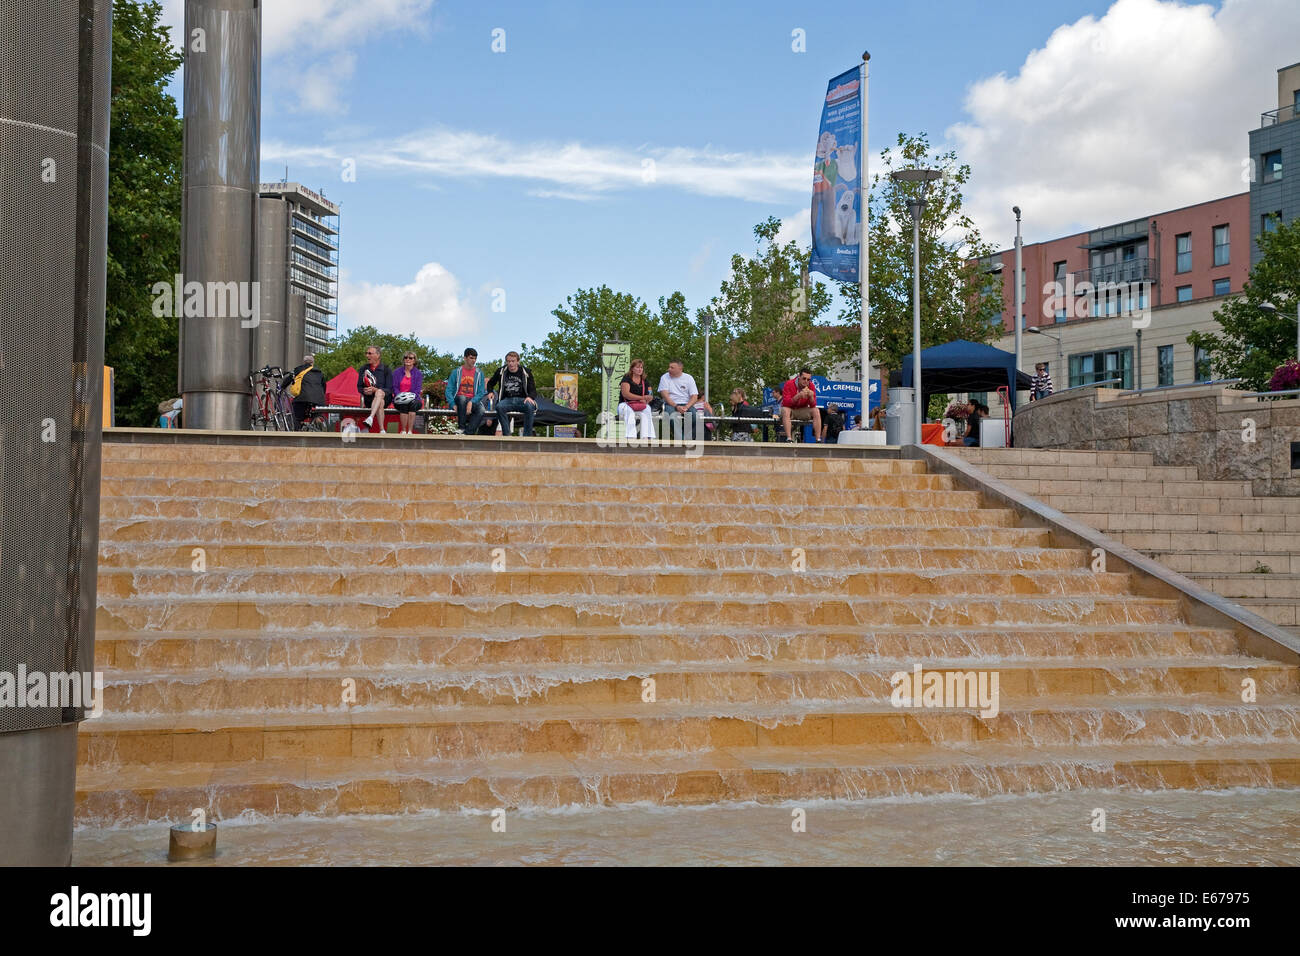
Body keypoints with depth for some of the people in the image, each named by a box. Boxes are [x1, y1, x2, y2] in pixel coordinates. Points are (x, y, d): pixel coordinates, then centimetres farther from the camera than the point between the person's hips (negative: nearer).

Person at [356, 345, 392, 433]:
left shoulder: (386, 369, 6)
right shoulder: (363, 369, 17)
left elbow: (389, 390, -1)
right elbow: (359, 387, 18)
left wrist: (375, 390, -19)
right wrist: (364, 391, -8)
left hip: (385, 397, -3)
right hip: (368, 399, 3)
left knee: (379, 392, -40)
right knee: (380, 403, -34)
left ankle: (371, 418, -61)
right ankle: (382, 431, -44)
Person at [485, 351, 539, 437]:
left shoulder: (525, 372, 6)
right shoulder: (501, 371, 10)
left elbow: (533, 390, 6)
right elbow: (490, 383, 26)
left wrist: (530, 397, -18)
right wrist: (490, 392, 3)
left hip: (522, 399, -1)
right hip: (507, 399, 1)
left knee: (530, 406, -36)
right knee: (499, 407, -35)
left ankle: (527, 435, -29)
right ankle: (506, 435, -30)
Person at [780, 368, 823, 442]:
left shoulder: (811, 386, -8)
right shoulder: (789, 384, -17)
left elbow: (813, 405, -9)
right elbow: (785, 403, -27)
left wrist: (811, 396, -31)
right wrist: (798, 395, -39)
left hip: (802, 411, 3)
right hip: (790, 410, -3)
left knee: (816, 411, -21)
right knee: (785, 410, -35)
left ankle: (818, 440, -24)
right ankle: (789, 439, -43)